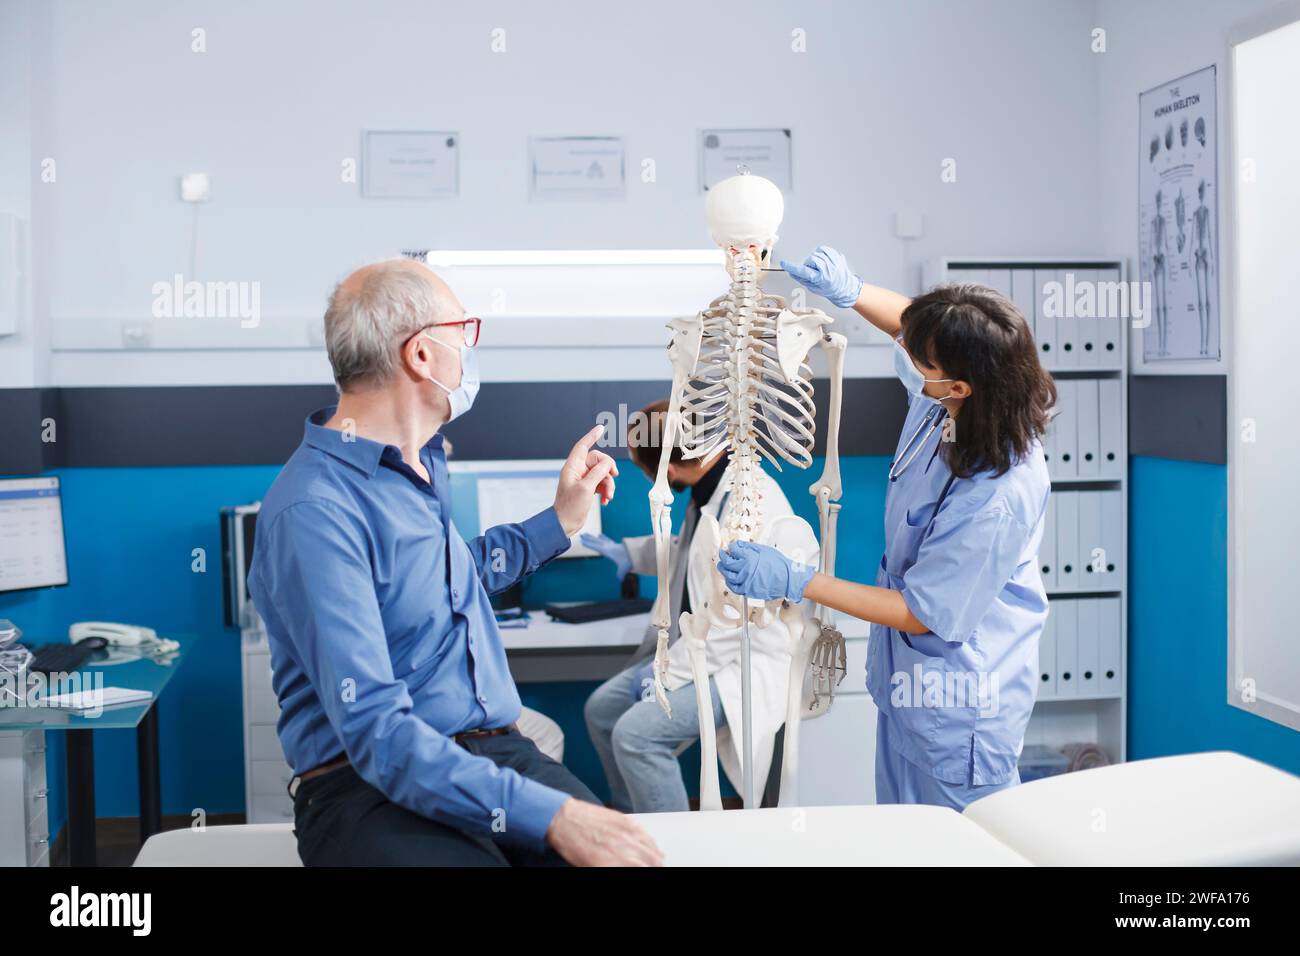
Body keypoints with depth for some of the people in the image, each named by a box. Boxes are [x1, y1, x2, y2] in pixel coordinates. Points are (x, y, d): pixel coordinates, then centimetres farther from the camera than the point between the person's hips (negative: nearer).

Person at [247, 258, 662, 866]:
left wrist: (561, 521, 34)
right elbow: (376, 731, -22)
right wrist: (549, 817, -28)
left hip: (496, 749, 8)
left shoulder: (424, 462, 14)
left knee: (624, 851, -18)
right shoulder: (315, 511, -15)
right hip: (372, 786, -8)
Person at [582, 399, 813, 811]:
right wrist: (628, 553, 29)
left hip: (752, 661, -10)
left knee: (636, 732, -24)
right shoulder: (711, 488, 5)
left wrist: (668, 671, -20)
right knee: (601, 707, 6)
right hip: (698, 645, 10)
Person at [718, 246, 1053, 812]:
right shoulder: (941, 397, -14)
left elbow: (922, 612, -24)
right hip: (910, 679, 9)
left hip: (957, 708, -9)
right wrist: (850, 291, -9)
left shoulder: (996, 501, -36)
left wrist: (794, 583, -22)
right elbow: (908, 322, 10)